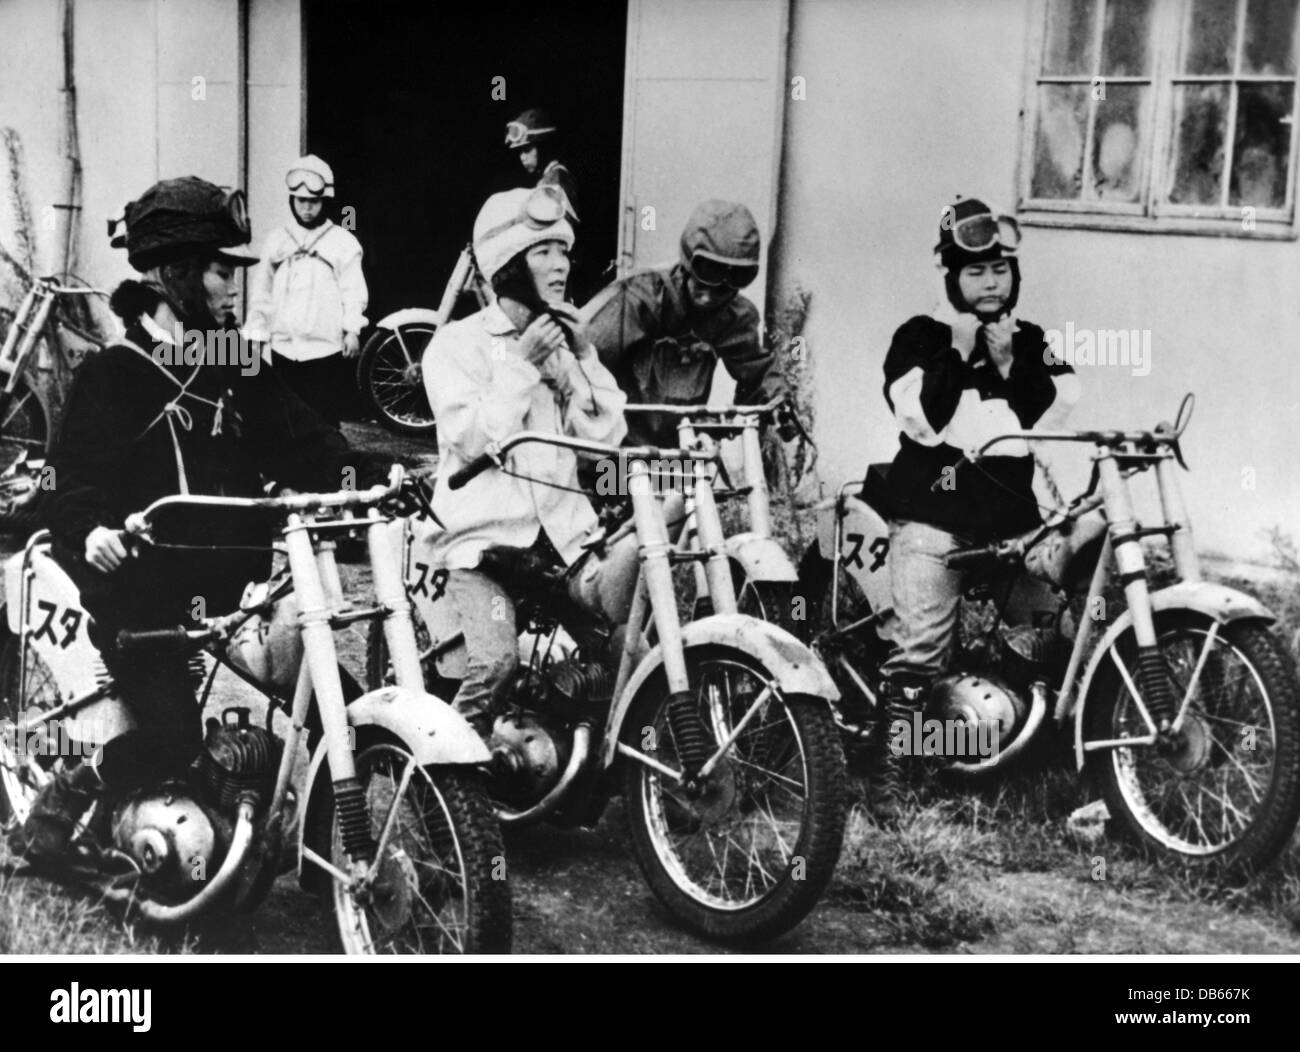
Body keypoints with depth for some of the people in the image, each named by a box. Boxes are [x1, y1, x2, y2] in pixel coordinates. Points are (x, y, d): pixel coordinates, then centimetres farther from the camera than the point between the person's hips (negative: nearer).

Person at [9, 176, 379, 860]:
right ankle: (62, 798, 11)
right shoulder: (114, 374, -4)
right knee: (171, 738, -18)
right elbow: (75, 475, -11)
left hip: (229, 581, 5)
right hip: (140, 592, -5)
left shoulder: (236, 372, 12)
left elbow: (298, 441, 5)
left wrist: (365, 478, -14)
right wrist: (88, 529, -33)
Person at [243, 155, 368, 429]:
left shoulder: (343, 241, 2)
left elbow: (353, 290, -3)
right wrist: (256, 331, 10)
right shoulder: (277, 239, 11)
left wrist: (352, 329, -14)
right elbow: (261, 289, 13)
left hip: (326, 348, -3)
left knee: (325, 419, -4)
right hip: (283, 347, 4)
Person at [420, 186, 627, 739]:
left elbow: (606, 434, 4)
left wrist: (581, 358, -5)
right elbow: (470, 441, -14)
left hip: (562, 531, 5)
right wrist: (522, 364, -14)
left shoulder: (566, 340, 15)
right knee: (496, 662, -26)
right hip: (483, 533, -4)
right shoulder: (458, 342, -1)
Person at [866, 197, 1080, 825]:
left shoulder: (1031, 342, 17)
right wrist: (957, 353, -12)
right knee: (920, 648, -12)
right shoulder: (919, 337, 4)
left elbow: (1057, 415, 1)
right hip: (932, 512, -4)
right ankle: (884, 770, -6)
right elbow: (922, 421, -10)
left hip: (1011, 514, 4)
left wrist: (1010, 364, -8)